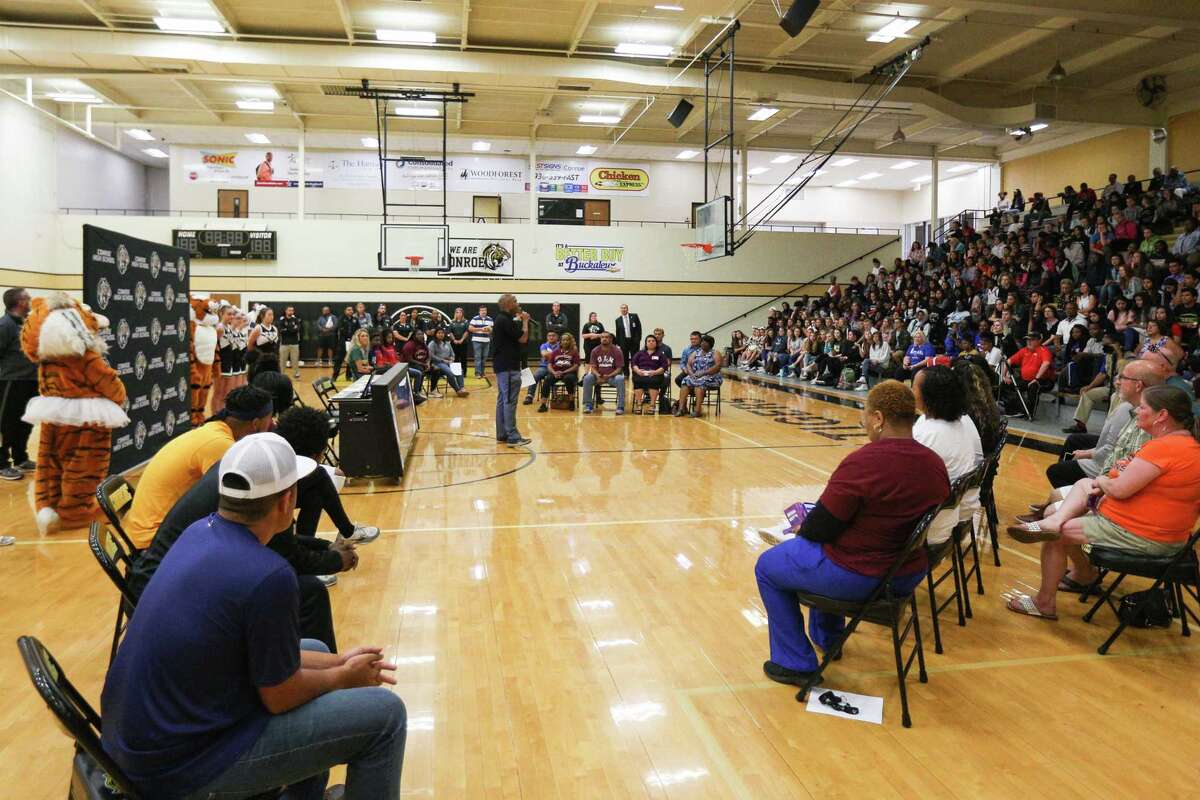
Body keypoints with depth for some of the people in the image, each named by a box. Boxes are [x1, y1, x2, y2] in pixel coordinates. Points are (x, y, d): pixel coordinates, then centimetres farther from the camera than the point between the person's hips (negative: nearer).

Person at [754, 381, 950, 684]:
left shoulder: (862, 462, -26)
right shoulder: (935, 464, -4)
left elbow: (820, 527, -20)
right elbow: (898, 518, 10)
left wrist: (804, 528, 3)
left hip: (856, 577, -8)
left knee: (767, 566, 13)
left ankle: (794, 663, 17)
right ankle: (826, 637, 48)